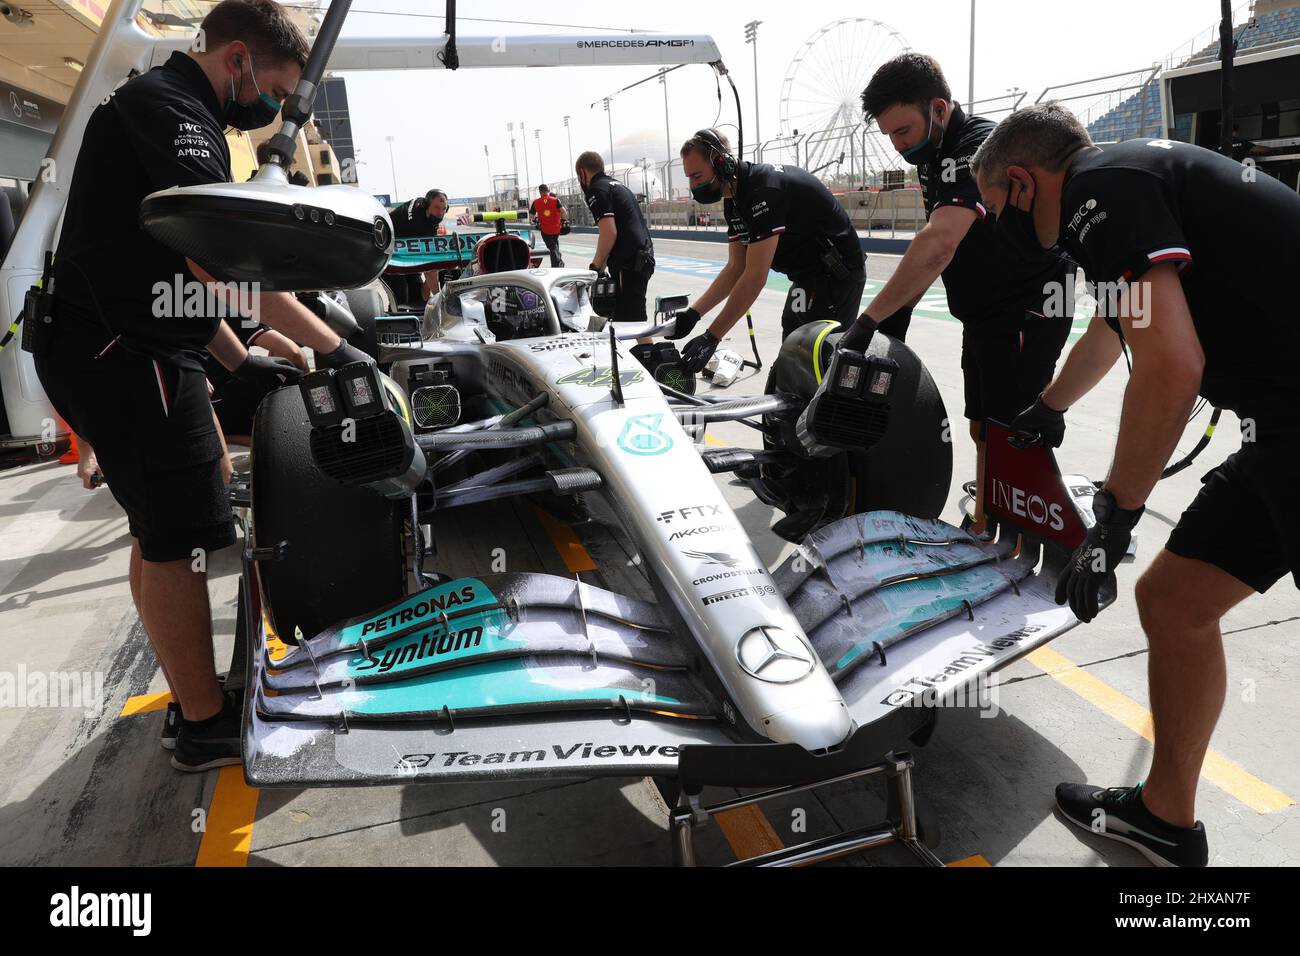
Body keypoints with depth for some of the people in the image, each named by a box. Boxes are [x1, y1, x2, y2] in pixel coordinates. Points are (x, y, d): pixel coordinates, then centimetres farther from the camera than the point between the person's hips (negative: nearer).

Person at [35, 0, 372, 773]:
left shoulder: (179, 116, 21)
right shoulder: (166, 104, -11)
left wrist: (240, 361, 16)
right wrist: (330, 344, -22)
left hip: (130, 351, 11)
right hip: (122, 353, -11)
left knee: (164, 527, 16)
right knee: (176, 538, -4)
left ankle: (195, 692, 29)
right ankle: (206, 727, 10)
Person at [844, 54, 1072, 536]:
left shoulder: (980, 146, -24)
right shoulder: (932, 155, 8)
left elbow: (939, 244, -38)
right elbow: (937, 248, 14)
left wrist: (870, 320, -38)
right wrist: (901, 310, 3)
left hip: (1030, 311, -9)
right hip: (985, 315, 10)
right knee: (983, 431, 14)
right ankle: (980, 533, 26)